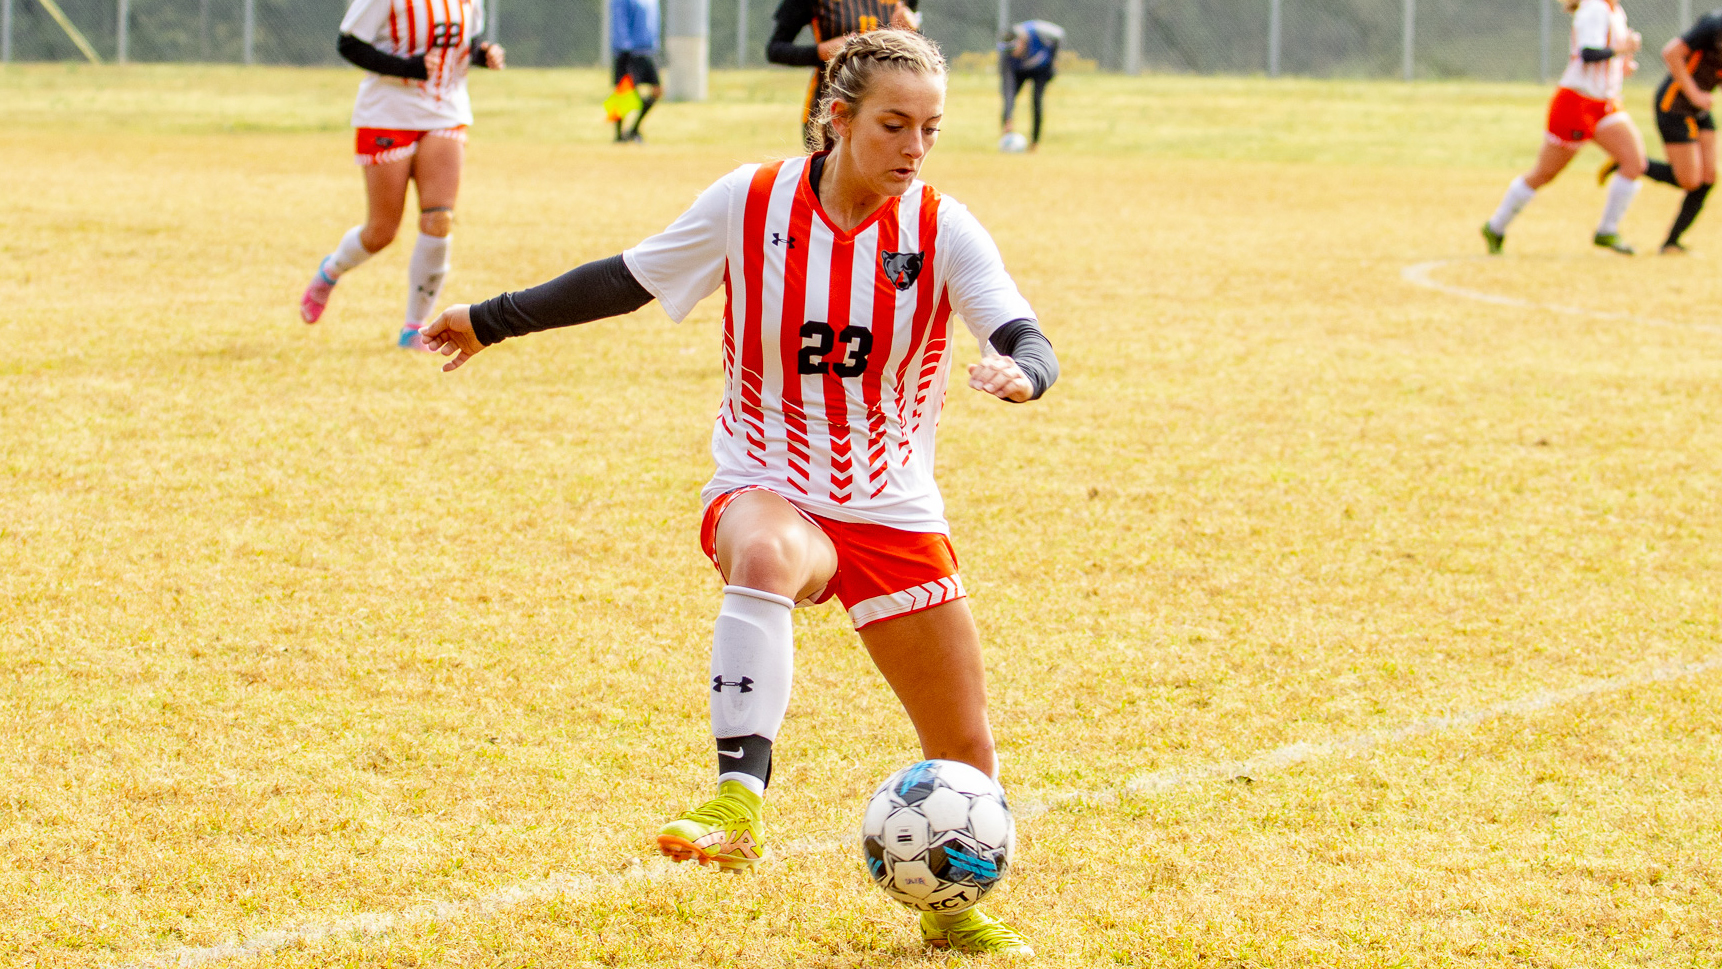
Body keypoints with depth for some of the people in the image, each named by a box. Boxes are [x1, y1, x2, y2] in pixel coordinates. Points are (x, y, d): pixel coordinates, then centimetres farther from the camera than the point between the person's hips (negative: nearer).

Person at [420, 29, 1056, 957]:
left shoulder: (943, 232, -8)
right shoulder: (749, 203, -8)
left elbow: (1029, 342, -18)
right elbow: (631, 278, 6)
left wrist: (1019, 372, -43)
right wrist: (493, 320, 11)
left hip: (894, 515, 2)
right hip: (764, 490, -2)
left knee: (966, 754, 7)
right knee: (765, 556, -41)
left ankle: (953, 910, 37)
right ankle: (739, 800, -49)